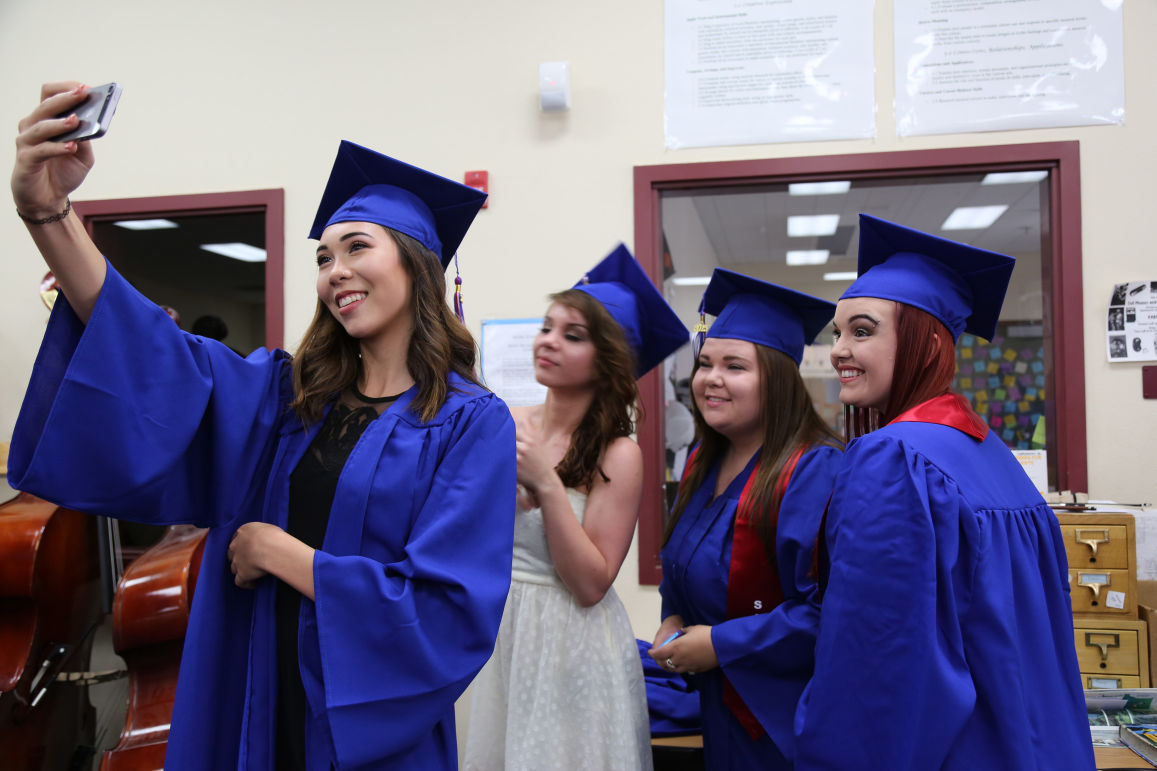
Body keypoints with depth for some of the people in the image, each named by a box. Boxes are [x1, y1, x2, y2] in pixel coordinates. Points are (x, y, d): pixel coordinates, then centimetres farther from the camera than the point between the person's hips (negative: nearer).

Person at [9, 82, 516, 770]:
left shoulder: (472, 423, -11)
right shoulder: (287, 393, 2)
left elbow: (447, 611, -18)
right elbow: (157, 360, -15)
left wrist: (278, 552, -14)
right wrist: (48, 211, -29)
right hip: (254, 711, 4)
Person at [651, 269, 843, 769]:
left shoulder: (815, 471, -23)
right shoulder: (702, 466, 4)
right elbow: (681, 574, 18)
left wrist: (721, 645, -22)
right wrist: (674, 622, -2)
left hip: (785, 722, -7)